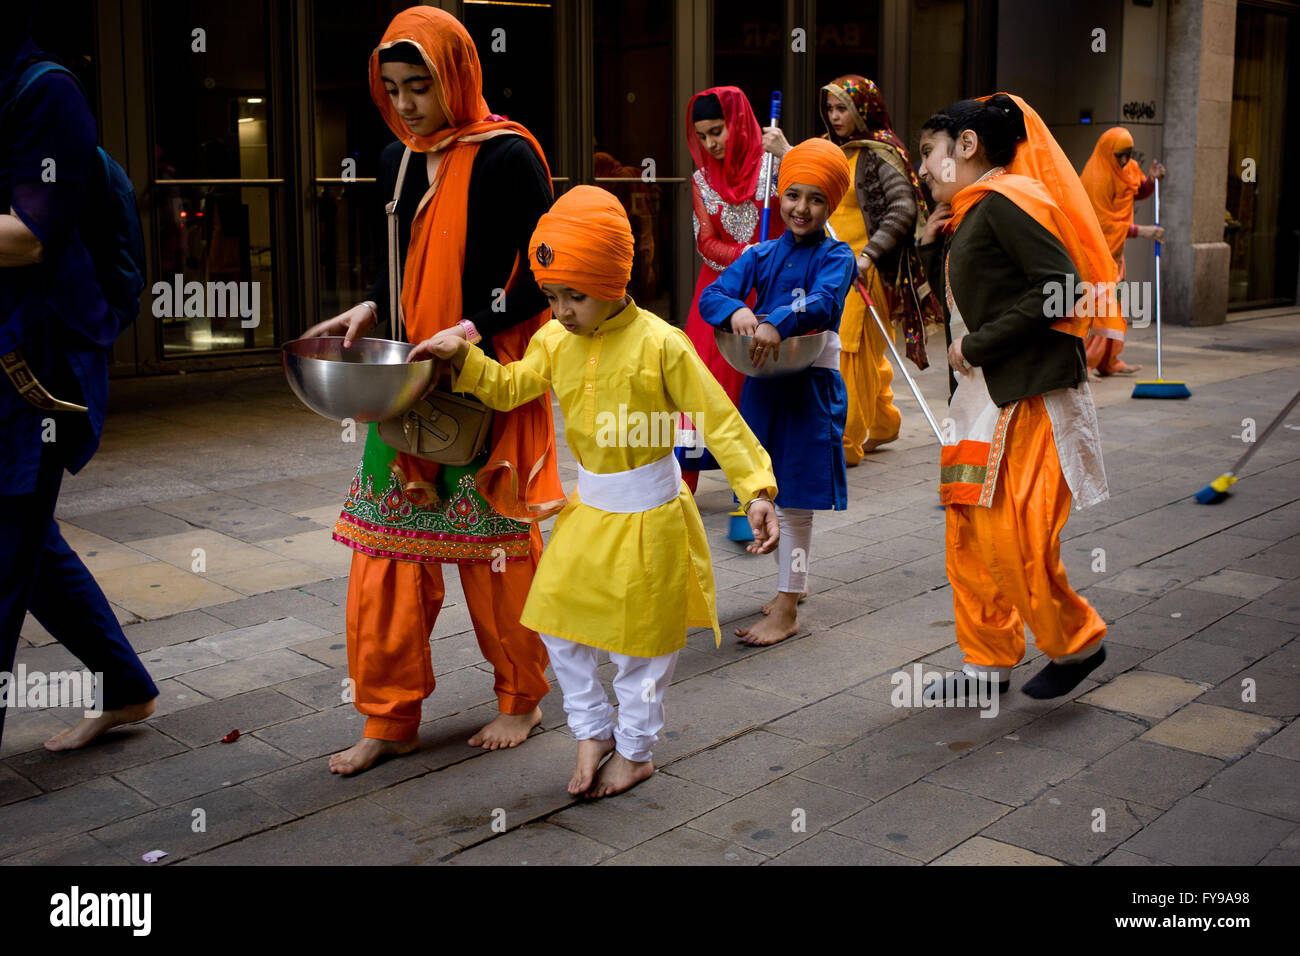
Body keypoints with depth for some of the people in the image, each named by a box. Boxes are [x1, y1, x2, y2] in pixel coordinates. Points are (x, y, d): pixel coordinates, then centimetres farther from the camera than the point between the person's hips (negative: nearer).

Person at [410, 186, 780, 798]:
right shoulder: (555, 340, -2)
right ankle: (593, 731, 31)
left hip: (646, 517, -6)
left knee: (638, 638, 8)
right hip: (587, 510, 6)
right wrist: (462, 357, -3)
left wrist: (756, 490, -24)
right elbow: (510, 389, 13)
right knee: (559, 622, 10)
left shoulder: (660, 344, -19)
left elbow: (717, 419, -17)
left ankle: (636, 751, 29)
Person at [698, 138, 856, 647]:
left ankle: (786, 611, 6)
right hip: (762, 382, 5)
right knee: (769, 494, 15)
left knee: (795, 499, -1)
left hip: (811, 387, -5)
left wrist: (777, 324, -42)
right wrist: (736, 310, -29)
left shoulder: (836, 257, -5)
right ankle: (792, 583, 36)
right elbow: (712, 294, -6)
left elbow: (823, 303, -25)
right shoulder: (761, 255, 8)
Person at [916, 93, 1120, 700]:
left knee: (1009, 537, -8)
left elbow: (1060, 287, -21)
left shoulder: (1007, 200, -11)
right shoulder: (971, 216, 17)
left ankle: (1076, 642, 13)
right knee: (969, 537, 10)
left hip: (1029, 399, -10)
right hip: (983, 398, 10)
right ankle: (989, 663, 21)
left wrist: (977, 344, -17)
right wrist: (933, 246, 9)